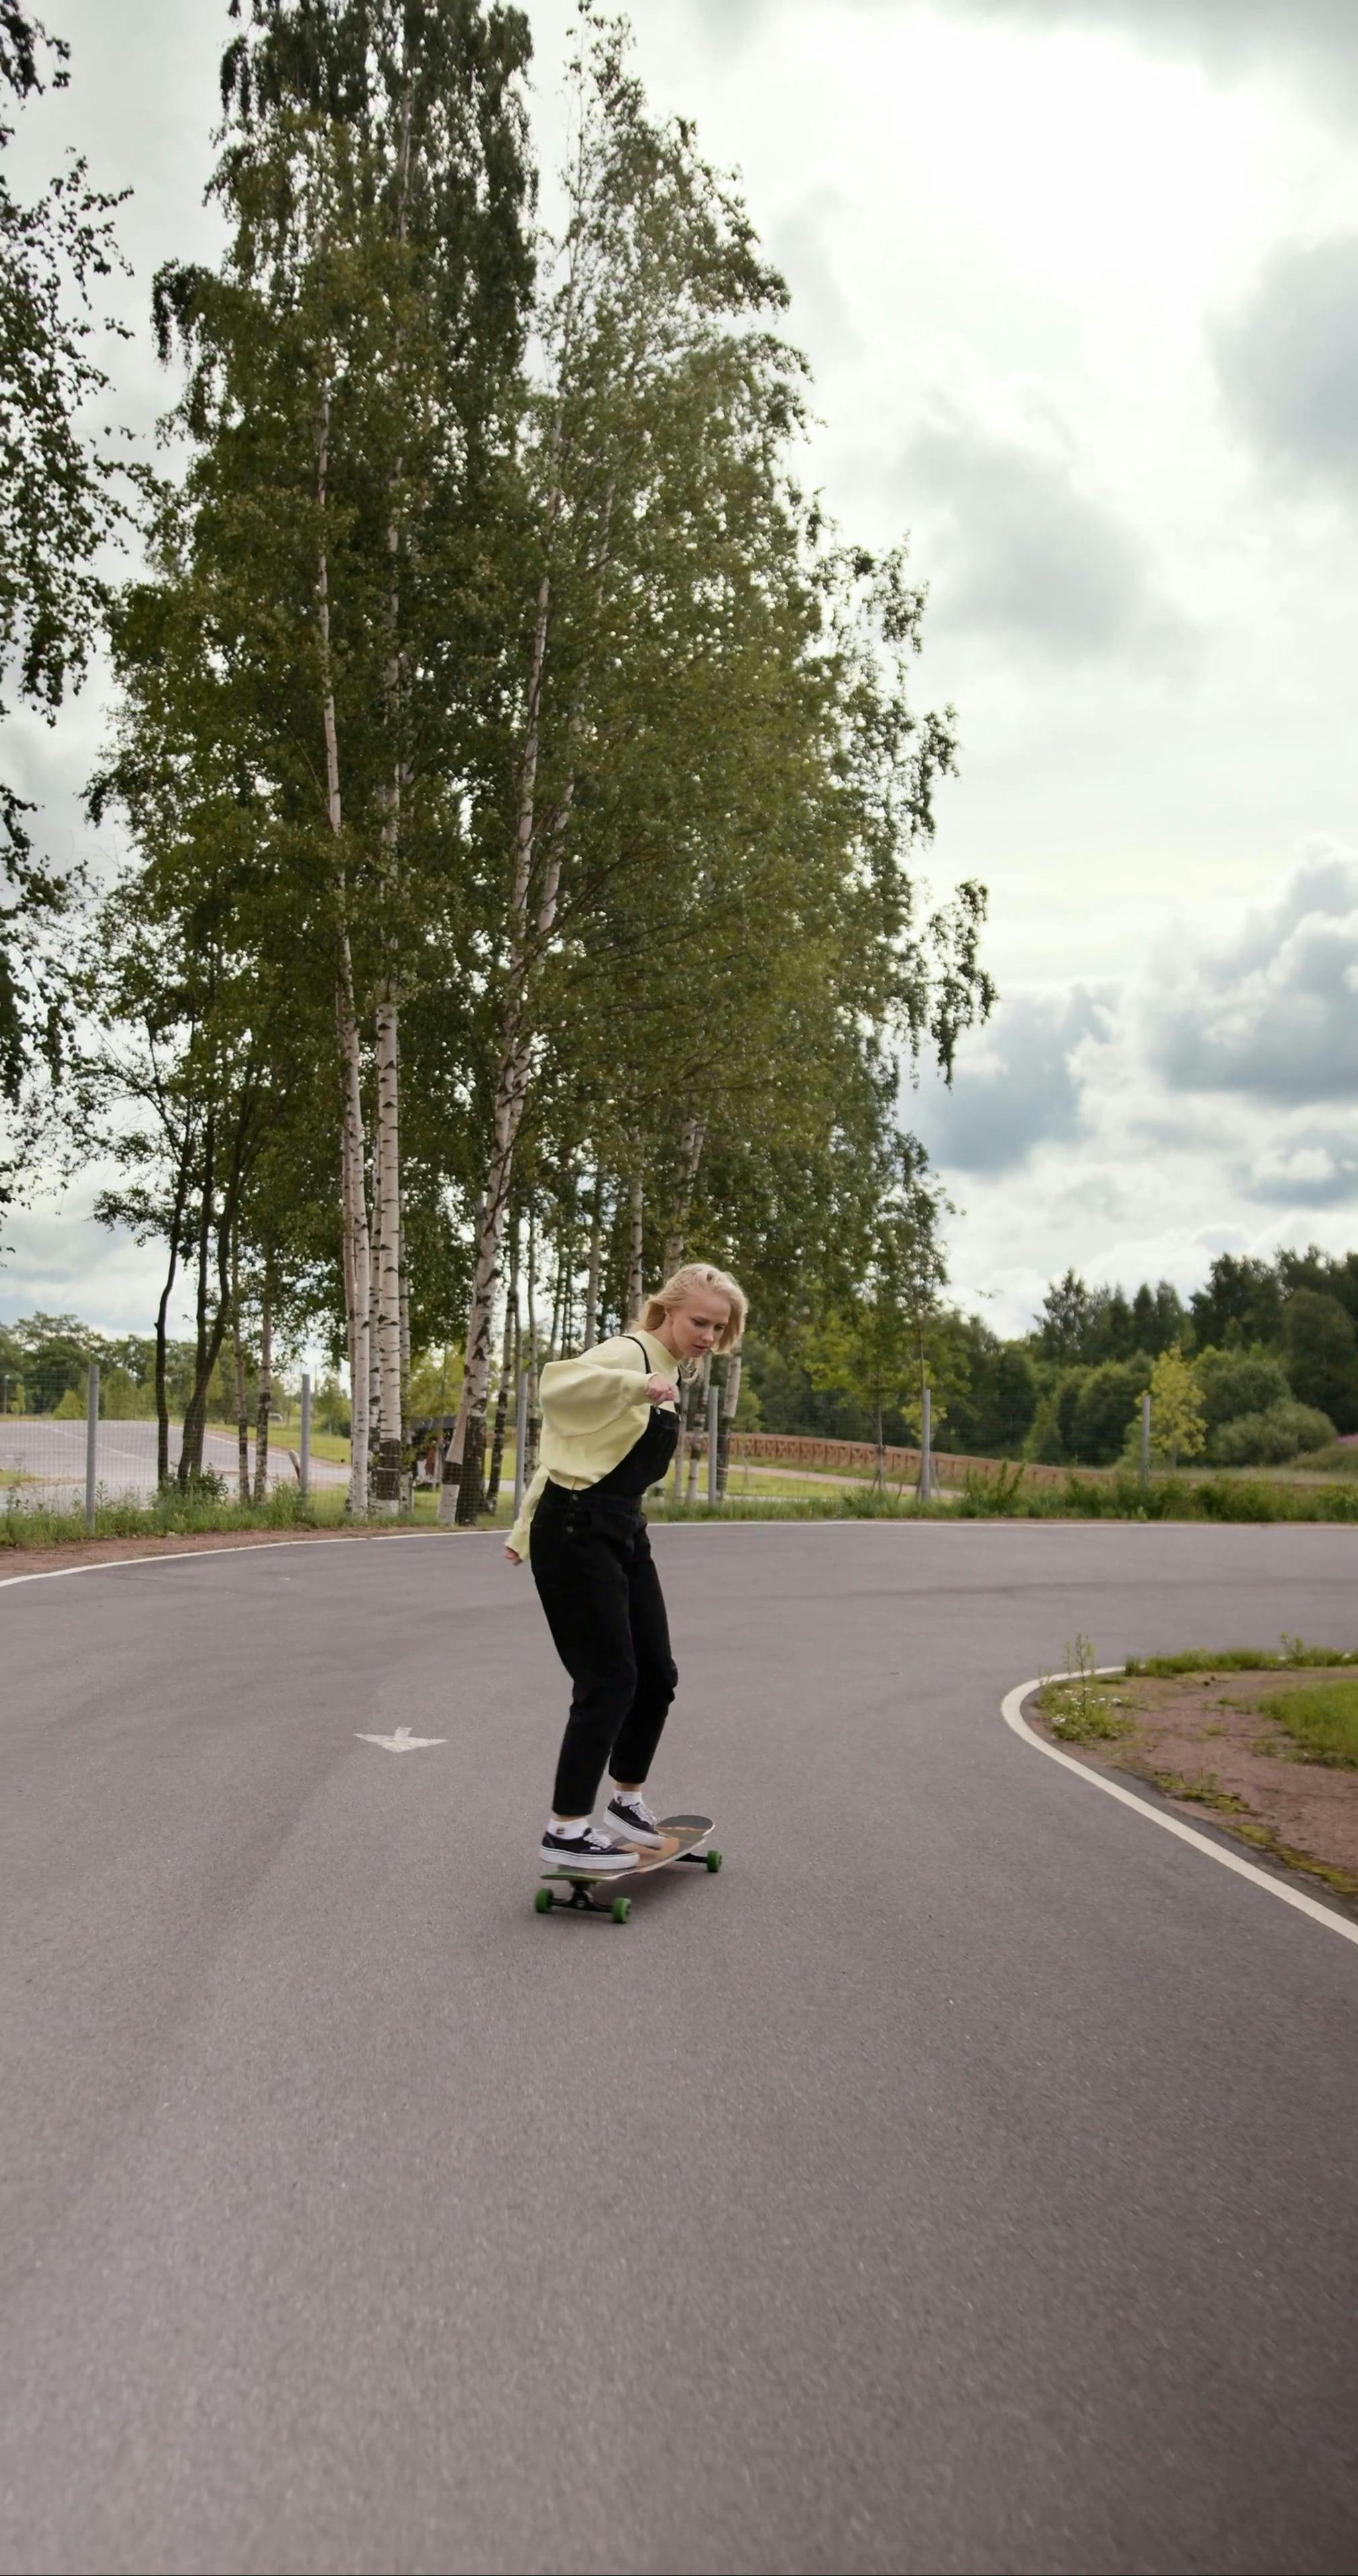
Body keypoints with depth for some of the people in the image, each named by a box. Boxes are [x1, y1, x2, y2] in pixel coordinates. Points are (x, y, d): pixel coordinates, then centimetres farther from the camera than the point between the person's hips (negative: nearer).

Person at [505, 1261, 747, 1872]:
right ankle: (565, 1830, 3)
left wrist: (528, 1529, 21)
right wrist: (639, 1386, -51)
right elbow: (558, 1387, -35)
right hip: (576, 1535, -9)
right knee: (609, 1681, -8)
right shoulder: (629, 1354, -13)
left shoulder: (670, 1375, 15)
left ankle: (627, 1803, 29)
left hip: (624, 1534, 9)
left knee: (656, 1677, 12)